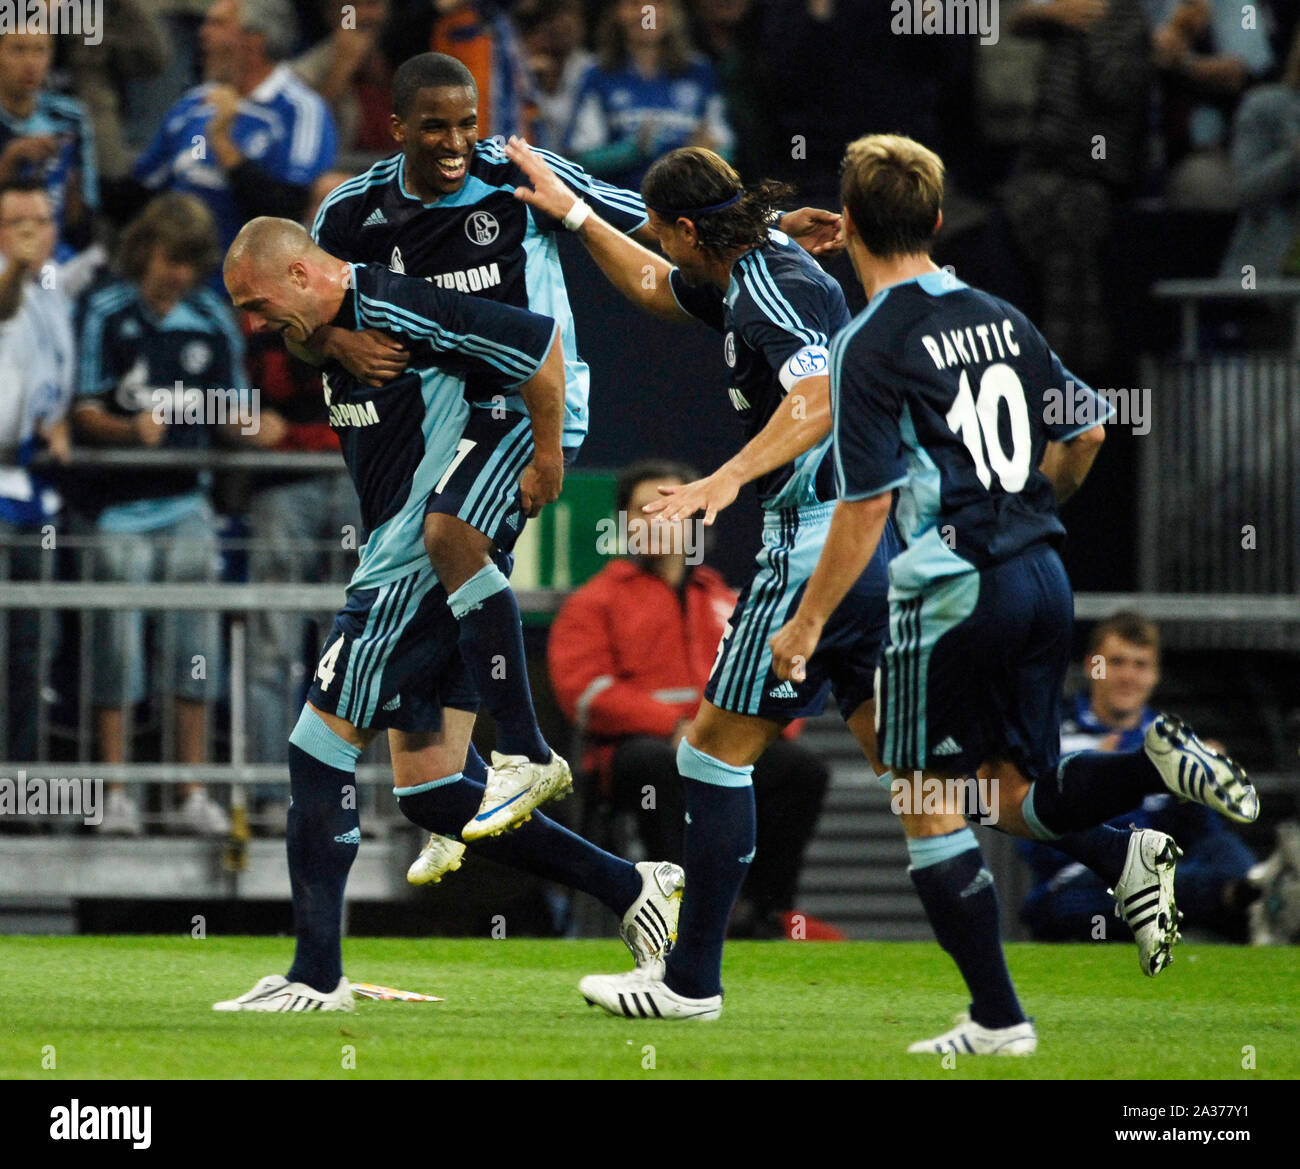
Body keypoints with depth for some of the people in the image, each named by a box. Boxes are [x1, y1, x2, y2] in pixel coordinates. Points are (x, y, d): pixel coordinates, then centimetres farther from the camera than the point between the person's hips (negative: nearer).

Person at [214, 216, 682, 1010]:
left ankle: (317, 976, -2)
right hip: (405, 567, 10)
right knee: (428, 789, 9)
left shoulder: (397, 314, -18)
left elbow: (543, 347, -16)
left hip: (421, 571, -10)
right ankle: (633, 890, 14)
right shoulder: (339, 328, 11)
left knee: (319, 749, -7)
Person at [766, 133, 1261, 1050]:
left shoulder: (872, 346, -11)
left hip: (951, 591, -7)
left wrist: (808, 622, -6)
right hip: (1043, 578, 7)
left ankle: (997, 1019, 2)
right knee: (1011, 794, 16)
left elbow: (869, 503, -14)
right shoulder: (999, 318, 9)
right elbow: (1088, 430, 15)